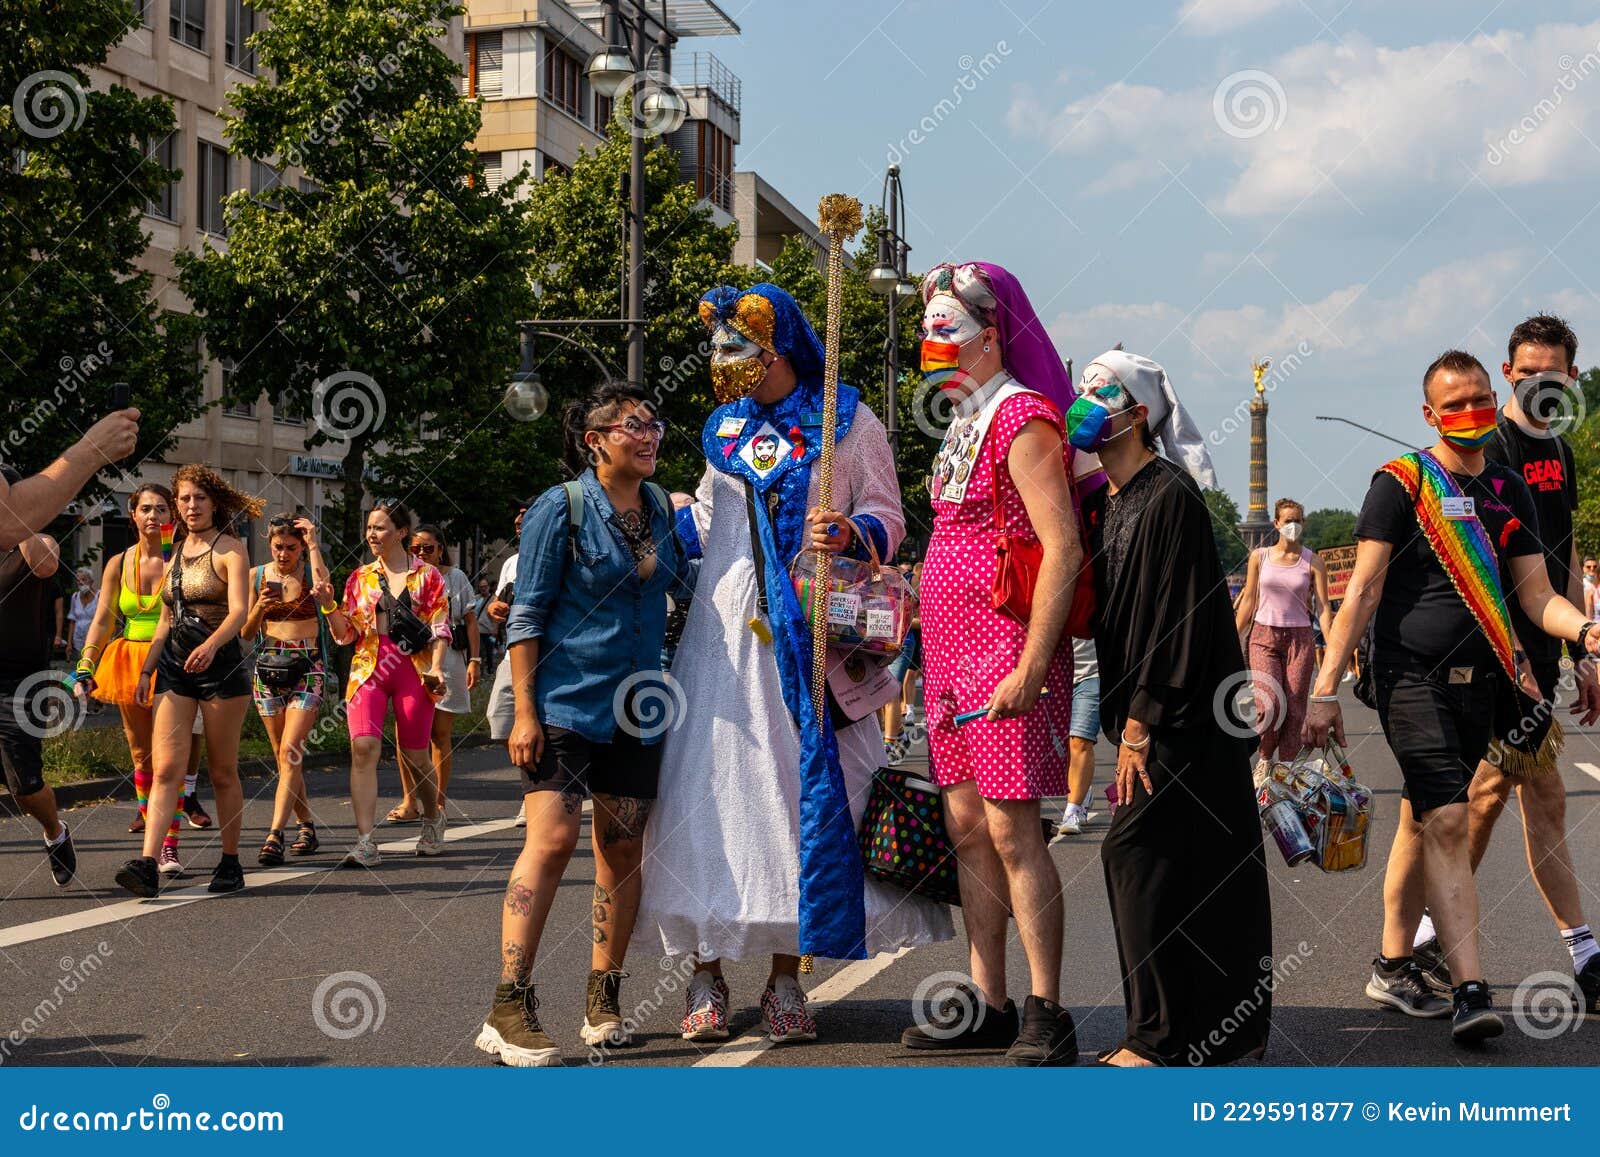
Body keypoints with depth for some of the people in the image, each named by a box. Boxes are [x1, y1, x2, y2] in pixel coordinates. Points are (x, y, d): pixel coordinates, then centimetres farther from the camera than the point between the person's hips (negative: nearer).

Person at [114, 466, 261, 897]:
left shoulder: (230, 550, -4)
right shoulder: (175, 552, 15)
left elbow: (239, 611, -18)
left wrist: (211, 645, -35)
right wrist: (145, 671, 16)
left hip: (221, 666, -5)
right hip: (174, 667, 5)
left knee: (223, 773, 4)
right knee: (166, 769, -8)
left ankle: (230, 862, 15)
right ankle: (148, 864, -17)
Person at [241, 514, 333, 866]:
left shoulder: (311, 570, 0)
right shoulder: (257, 576, 6)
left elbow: (326, 596, -24)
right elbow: (246, 632, 9)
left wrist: (313, 544, -17)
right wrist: (260, 607, -12)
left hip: (308, 668, -4)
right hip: (268, 667, 4)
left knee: (289, 752, -15)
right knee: (283, 756, 7)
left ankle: (274, 836, -20)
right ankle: (306, 826, 21)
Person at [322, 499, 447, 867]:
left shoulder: (427, 575, 5)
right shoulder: (359, 578, 13)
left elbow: (441, 629, 2)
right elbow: (346, 635, 13)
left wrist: (436, 668, -11)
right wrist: (329, 606, -4)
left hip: (414, 668, -2)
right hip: (367, 667, 2)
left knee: (415, 754, 4)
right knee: (363, 746, -16)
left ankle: (432, 818, 34)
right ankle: (366, 842, -19)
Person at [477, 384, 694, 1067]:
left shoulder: (661, 507, 10)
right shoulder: (561, 509, -7)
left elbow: (683, 584, 26)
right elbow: (526, 615, -8)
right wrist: (524, 712, -13)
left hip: (637, 705, 6)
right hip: (565, 701, -6)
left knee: (622, 850, 7)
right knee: (552, 840, -15)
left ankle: (604, 1002, 17)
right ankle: (508, 1011, -12)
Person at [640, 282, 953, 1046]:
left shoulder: (848, 423, 3)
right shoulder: (725, 427, 17)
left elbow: (887, 517, 0)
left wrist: (849, 533, -20)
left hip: (809, 632, -3)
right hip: (725, 630, 3)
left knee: (805, 789, -3)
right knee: (710, 785, -3)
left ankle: (786, 977, 8)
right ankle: (706, 976, 5)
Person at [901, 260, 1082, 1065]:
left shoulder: (1023, 419, -12)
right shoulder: (964, 423, 17)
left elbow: (1063, 550, -19)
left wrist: (1031, 666, -23)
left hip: (1005, 654, -9)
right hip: (951, 652, 9)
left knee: (1011, 829, -8)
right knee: (966, 826, 9)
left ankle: (1046, 1015, -2)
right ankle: (987, 1005, 16)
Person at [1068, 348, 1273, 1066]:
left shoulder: (1169, 497, -14)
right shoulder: (1104, 503, 13)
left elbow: (1176, 618, -18)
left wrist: (1141, 722, -19)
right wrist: (1127, 720, 13)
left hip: (1182, 716, -8)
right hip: (1144, 711, 8)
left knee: (1135, 851, -9)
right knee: (1198, 866, 11)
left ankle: (1162, 1035, -2)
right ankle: (1213, 1027, 17)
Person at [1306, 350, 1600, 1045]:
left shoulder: (1510, 492, 12)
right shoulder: (1401, 483, -4)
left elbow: (1536, 595, 11)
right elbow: (1363, 590, -7)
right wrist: (1325, 689, -13)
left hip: (1479, 682, 5)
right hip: (1412, 678, -5)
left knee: (1422, 822, 13)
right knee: (1447, 821, -14)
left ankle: (1392, 966, 24)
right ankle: (1470, 991, -17)